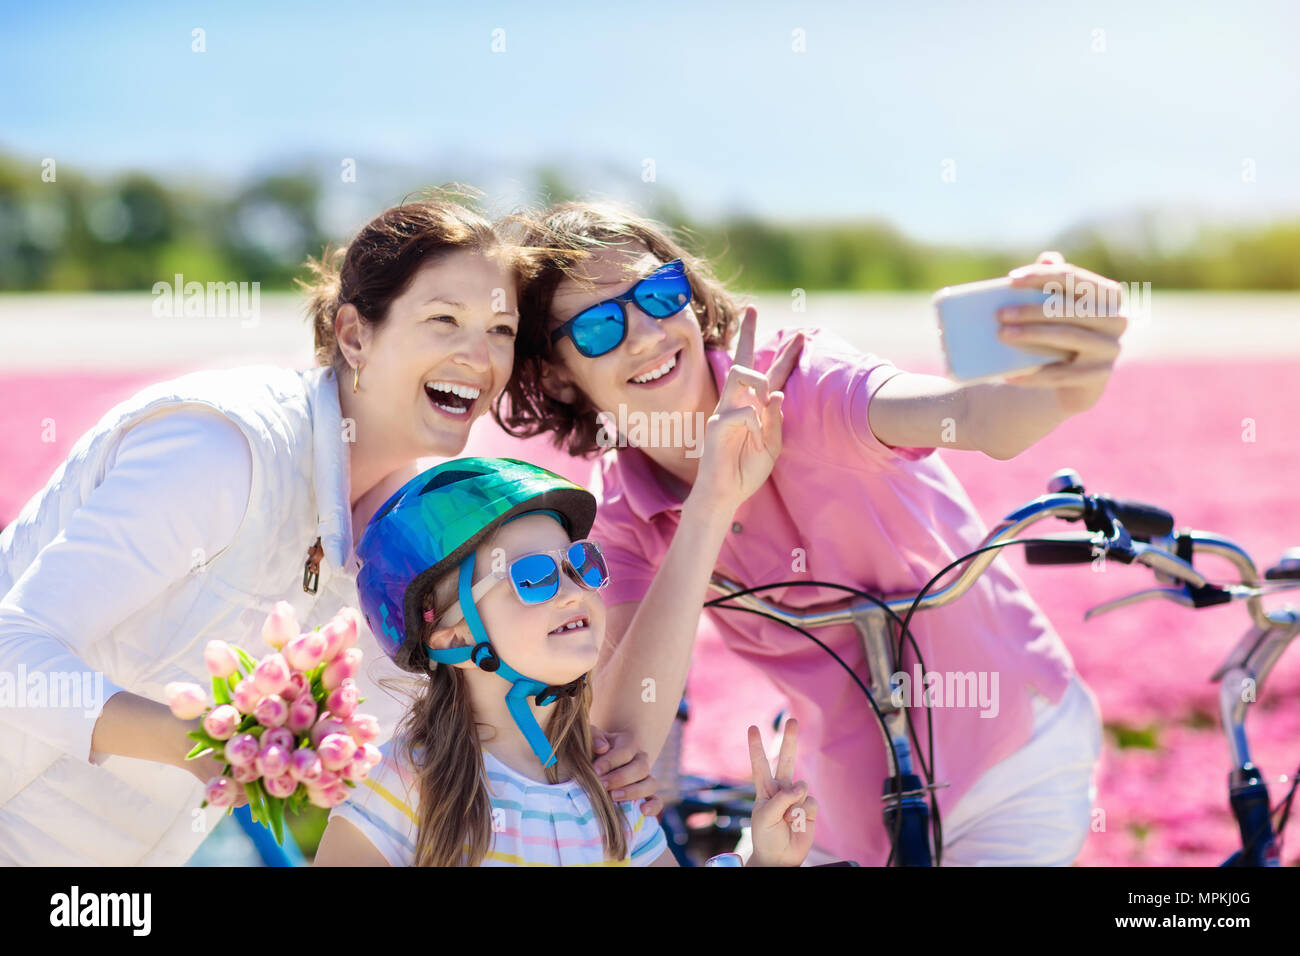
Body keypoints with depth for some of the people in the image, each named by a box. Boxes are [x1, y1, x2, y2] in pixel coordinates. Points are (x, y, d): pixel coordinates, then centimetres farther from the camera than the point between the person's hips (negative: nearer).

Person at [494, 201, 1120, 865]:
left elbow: (972, 414, -43)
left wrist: (1056, 387, -67)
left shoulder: (795, 381, -21)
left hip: (1020, 768, -4)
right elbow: (621, 738, -25)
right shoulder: (618, 513, -10)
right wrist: (710, 508, -32)